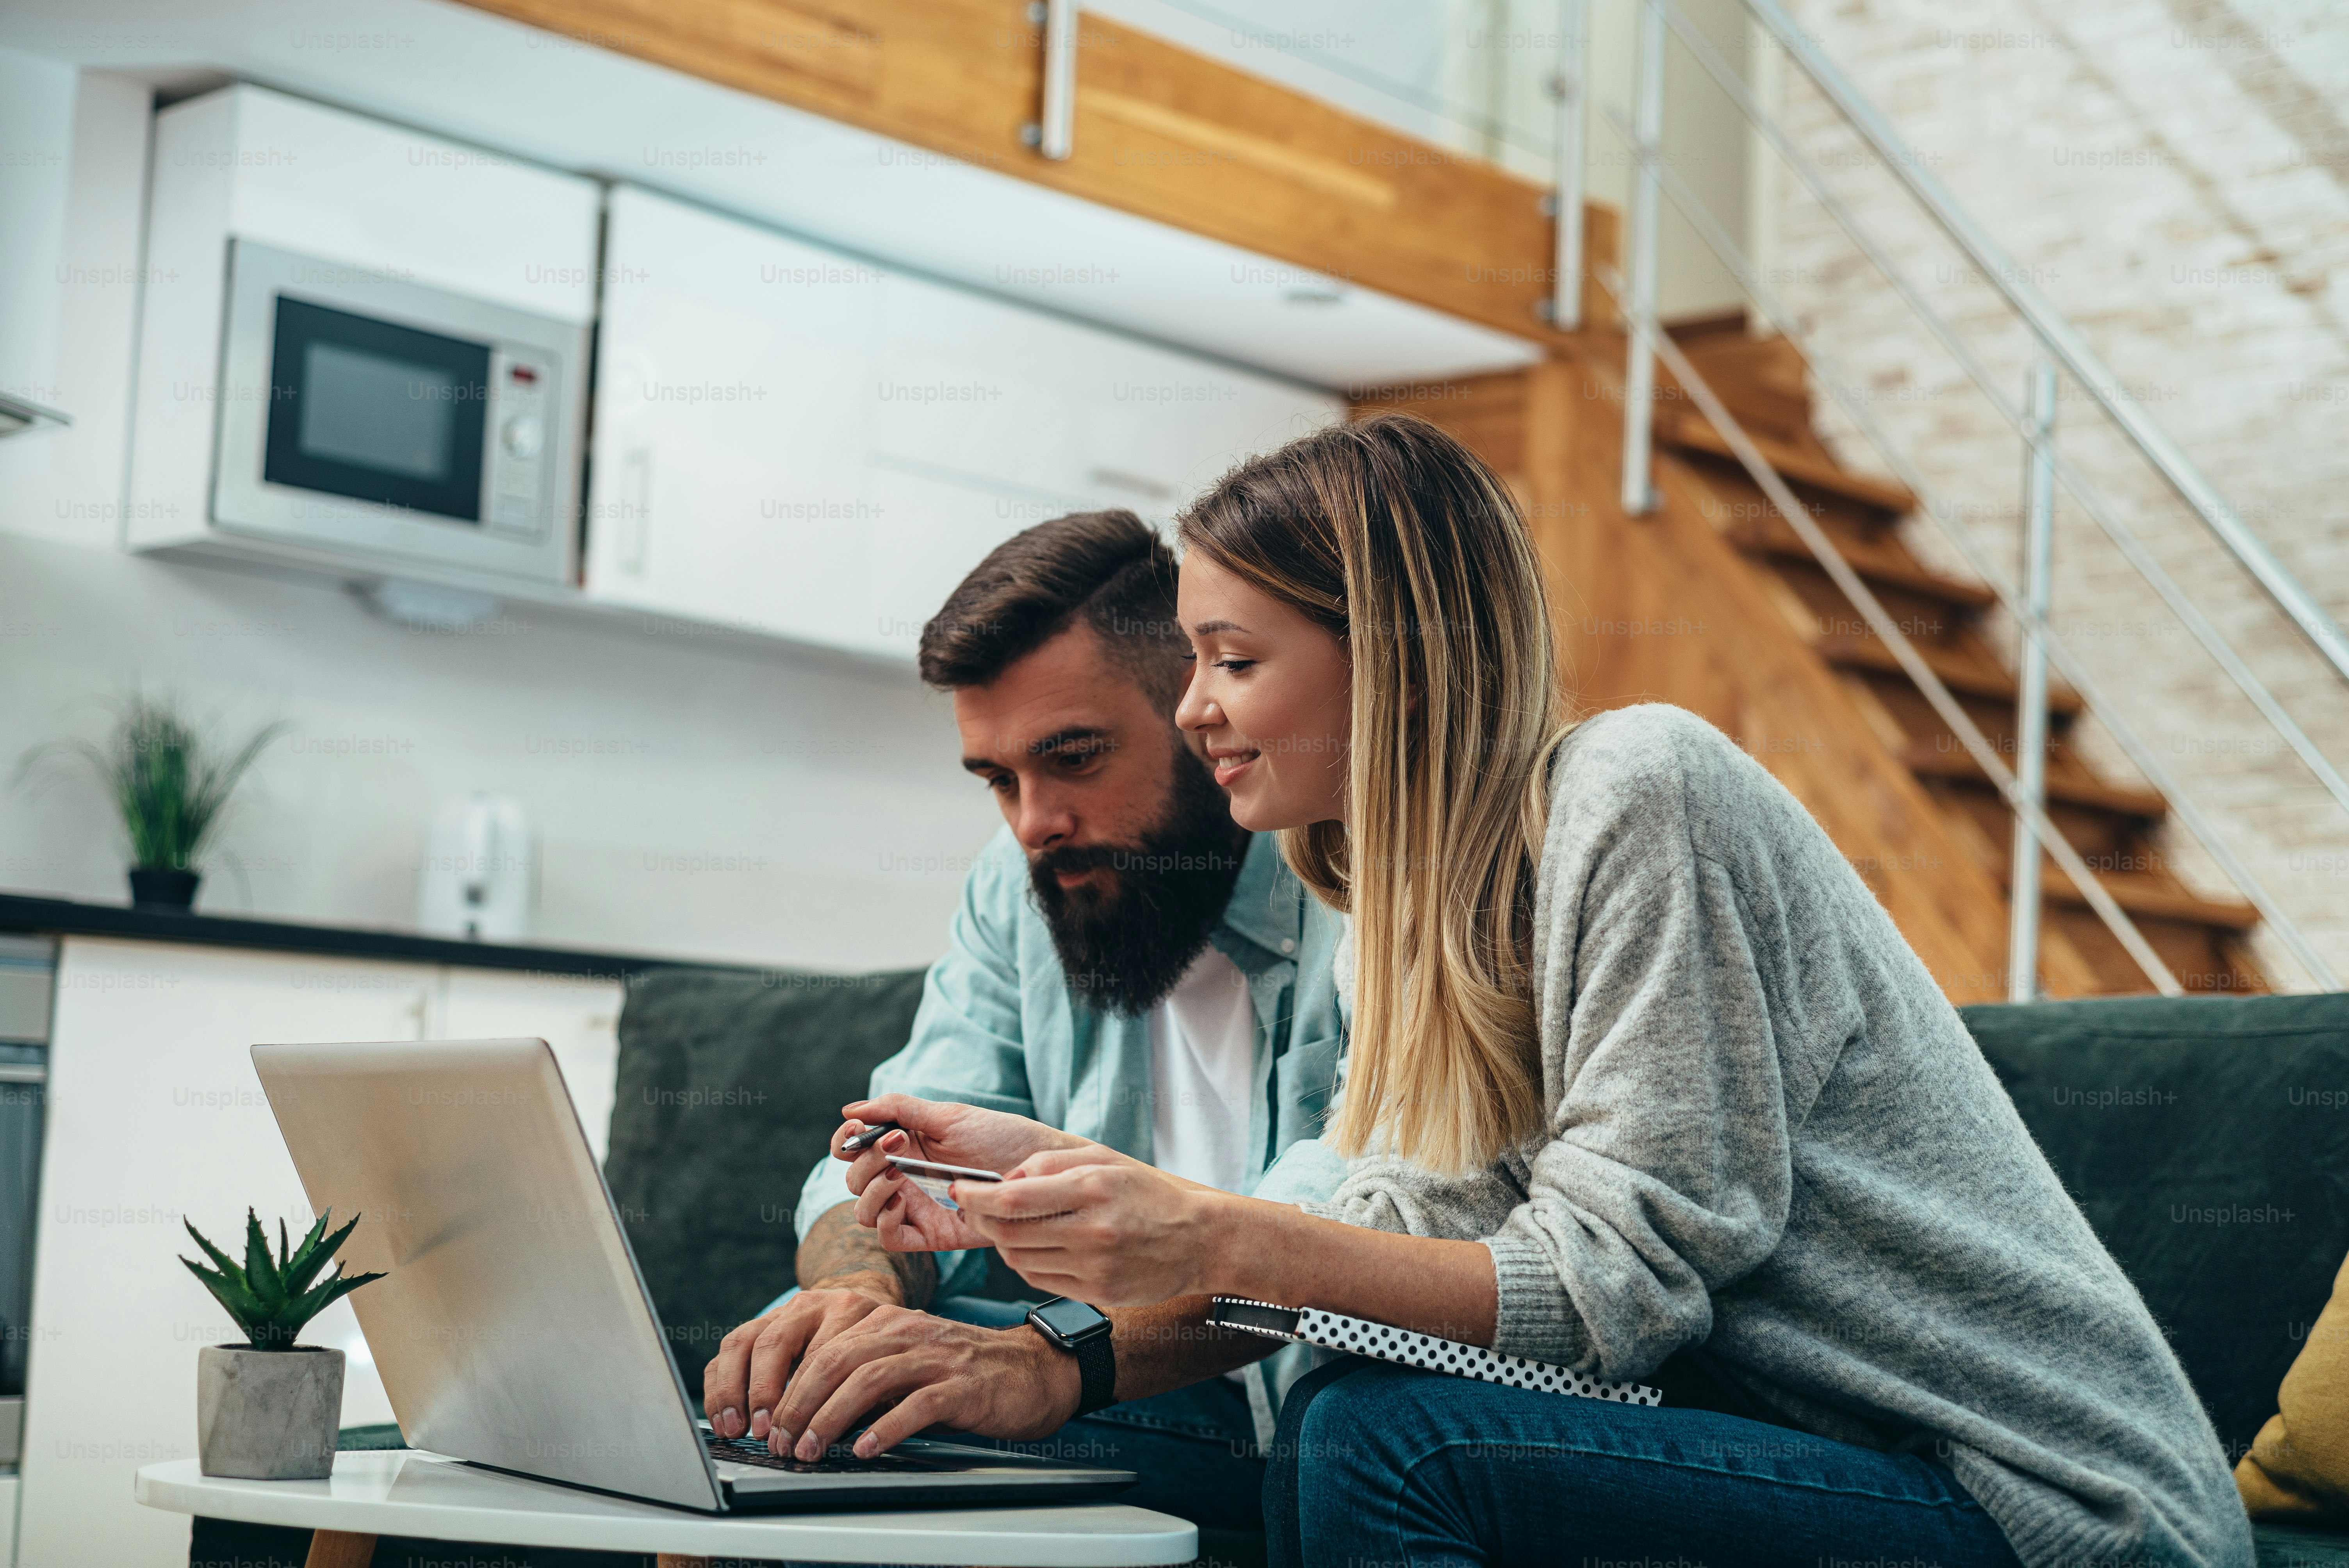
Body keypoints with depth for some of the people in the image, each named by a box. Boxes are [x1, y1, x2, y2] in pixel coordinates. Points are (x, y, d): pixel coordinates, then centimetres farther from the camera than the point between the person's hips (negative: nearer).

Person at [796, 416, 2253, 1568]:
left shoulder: (1639, 792, -15)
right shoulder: (1438, 894, 12)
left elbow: (1624, 1280, -20)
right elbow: (1412, 1245, 2)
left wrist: (1224, 1243, -24)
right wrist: (1062, 1178, 0)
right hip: (1831, 1442, 8)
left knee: (1375, 1437, -23)